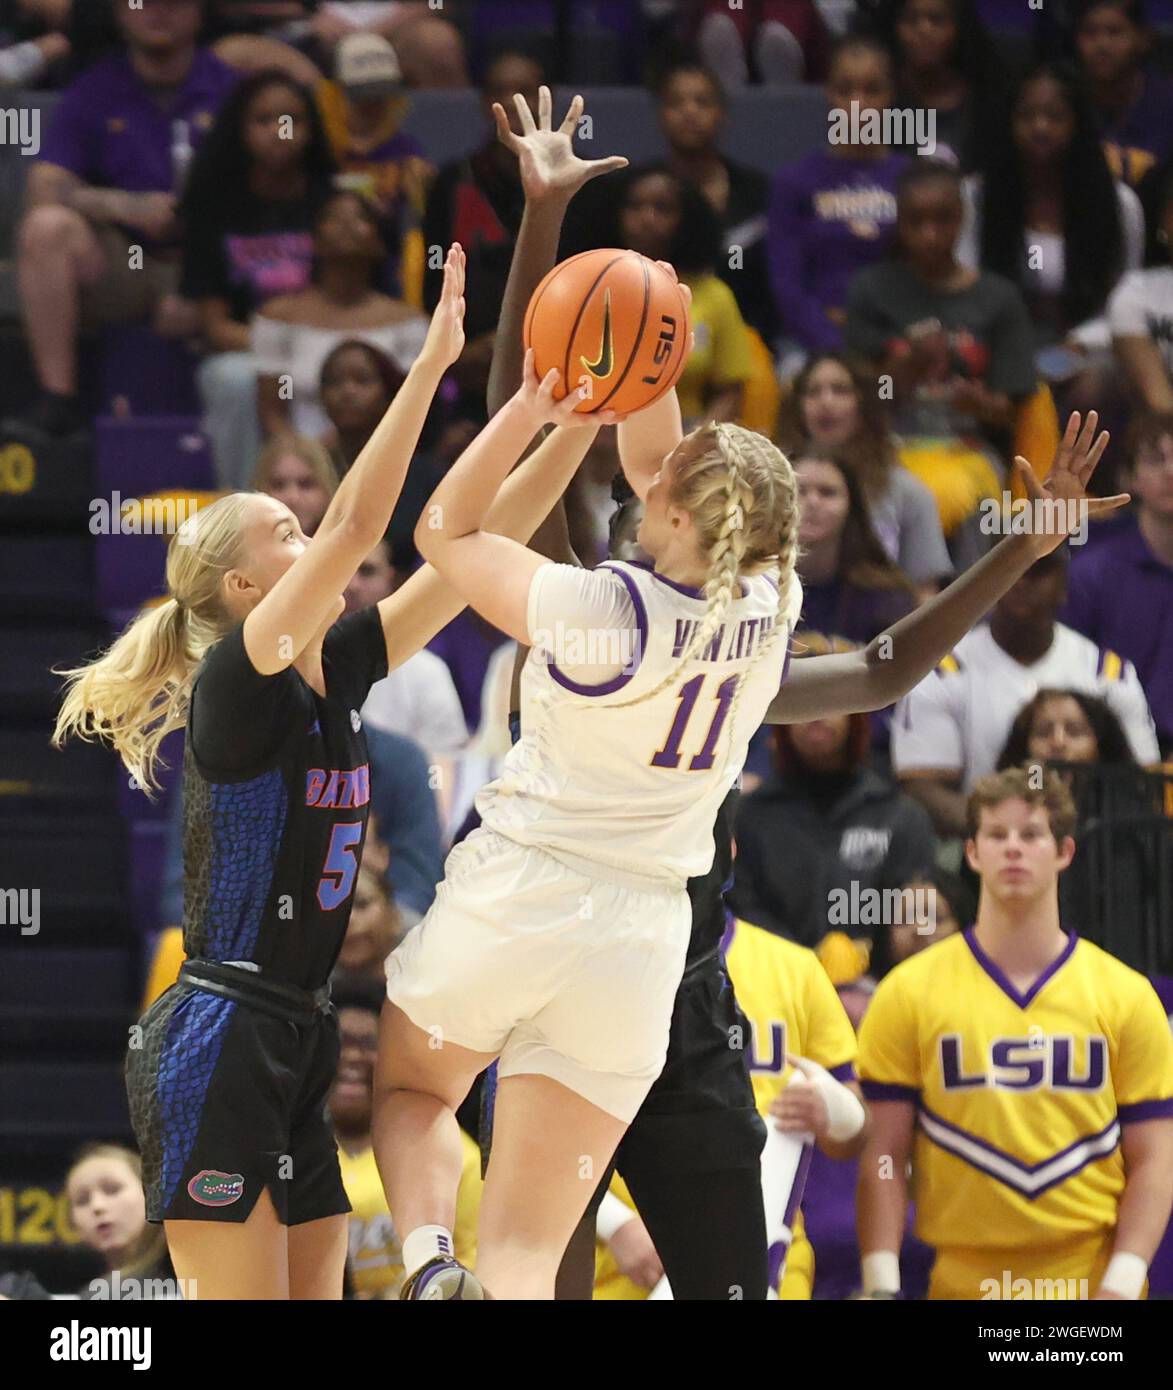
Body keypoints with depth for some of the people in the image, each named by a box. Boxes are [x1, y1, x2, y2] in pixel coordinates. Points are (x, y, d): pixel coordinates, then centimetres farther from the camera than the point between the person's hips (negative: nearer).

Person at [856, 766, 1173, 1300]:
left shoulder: (1126, 996, 5)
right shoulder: (909, 994, 3)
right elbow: (883, 1156, 1)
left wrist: (1122, 1282, -9)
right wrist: (881, 1283, -9)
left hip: (1092, 1282, 0)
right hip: (961, 1282, 0)